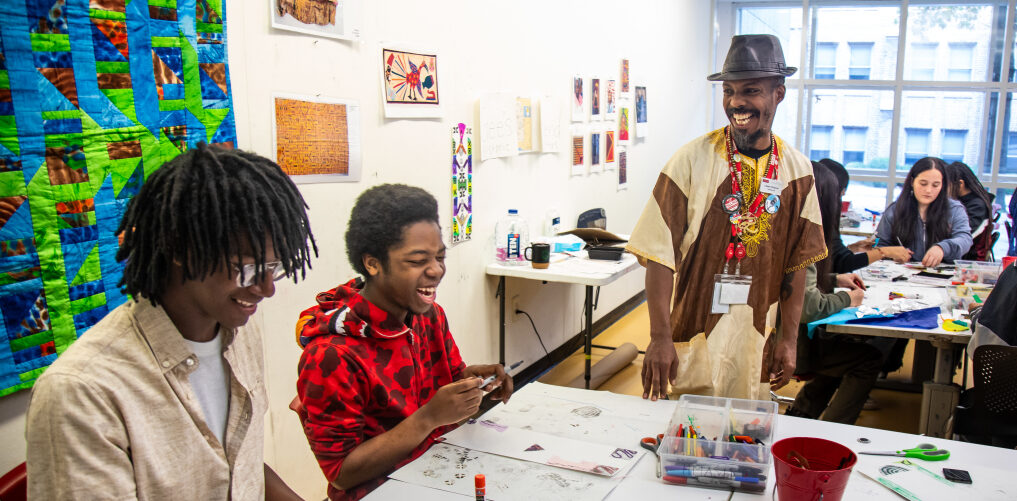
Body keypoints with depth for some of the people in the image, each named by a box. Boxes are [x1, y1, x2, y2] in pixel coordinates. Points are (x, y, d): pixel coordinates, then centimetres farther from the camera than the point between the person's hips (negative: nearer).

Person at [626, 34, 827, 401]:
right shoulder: (692, 161, -11)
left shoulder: (797, 170, 1)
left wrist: (789, 338, 5)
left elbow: (797, 261, 7)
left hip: (756, 344, 4)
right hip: (692, 341, -3)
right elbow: (659, 255, -13)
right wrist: (659, 337, -19)